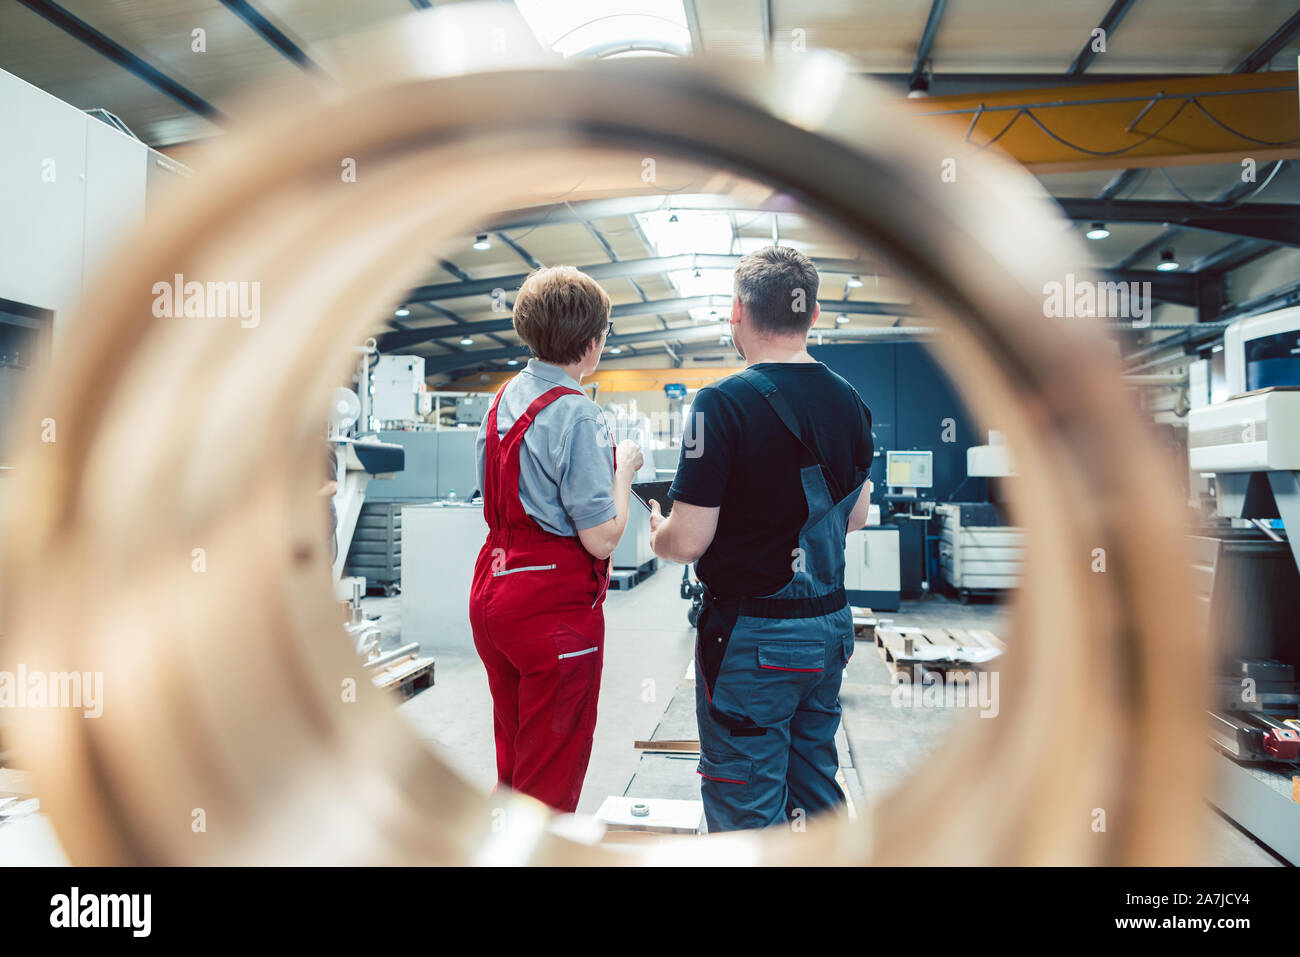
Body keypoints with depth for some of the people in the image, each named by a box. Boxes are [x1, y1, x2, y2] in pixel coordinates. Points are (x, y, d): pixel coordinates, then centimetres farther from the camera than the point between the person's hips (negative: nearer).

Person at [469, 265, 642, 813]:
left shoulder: (502, 399, 8)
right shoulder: (576, 414, -18)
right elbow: (602, 538, -20)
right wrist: (623, 468, -4)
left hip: (491, 593, 9)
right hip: (554, 609, -8)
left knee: (513, 767, 25)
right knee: (550, 780, 8)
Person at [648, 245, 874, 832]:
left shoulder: (724, 403, -18)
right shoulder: (849, 402, 4)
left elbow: (688, 541, -19)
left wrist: (658, 535, 2)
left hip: (753, 637, -7)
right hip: (830, 626, 7)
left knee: (747, 814, 7)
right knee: (817, 794, 22)